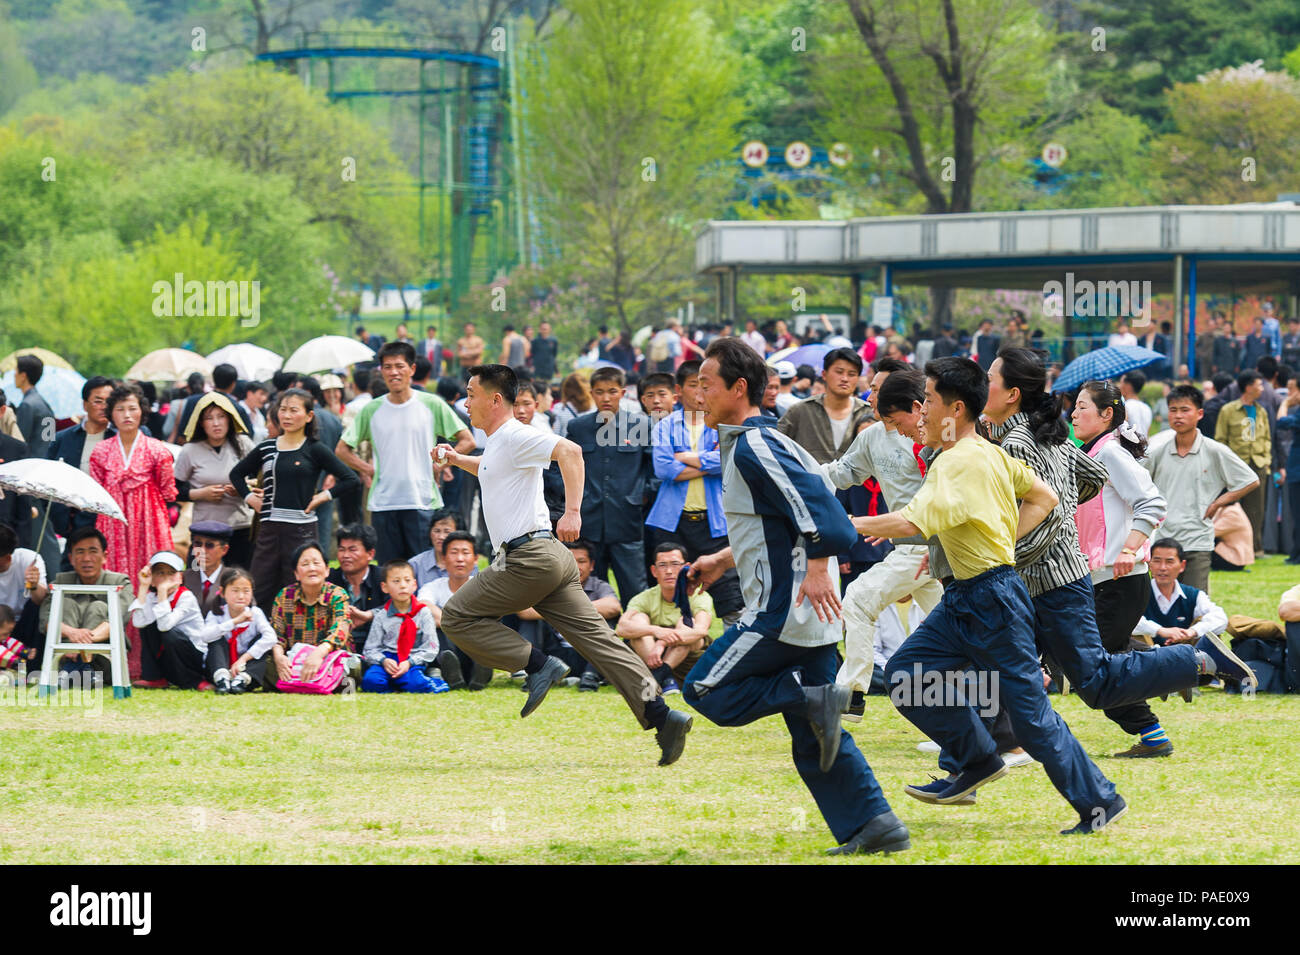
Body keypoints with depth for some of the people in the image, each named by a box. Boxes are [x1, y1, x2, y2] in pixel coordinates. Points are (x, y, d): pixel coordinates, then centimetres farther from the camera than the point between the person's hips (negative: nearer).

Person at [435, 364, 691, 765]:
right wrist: (456, 458, 31)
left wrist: (572, 511, -32)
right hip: (550, 561, 10)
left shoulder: (514, 436, -9)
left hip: (530, 559, -10)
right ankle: (660, 714, -9)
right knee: (596, 638, 2)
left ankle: (538, 665, -7)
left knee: (457, 615, 0)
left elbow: (569, 451, -25)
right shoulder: (496, 443, 21)